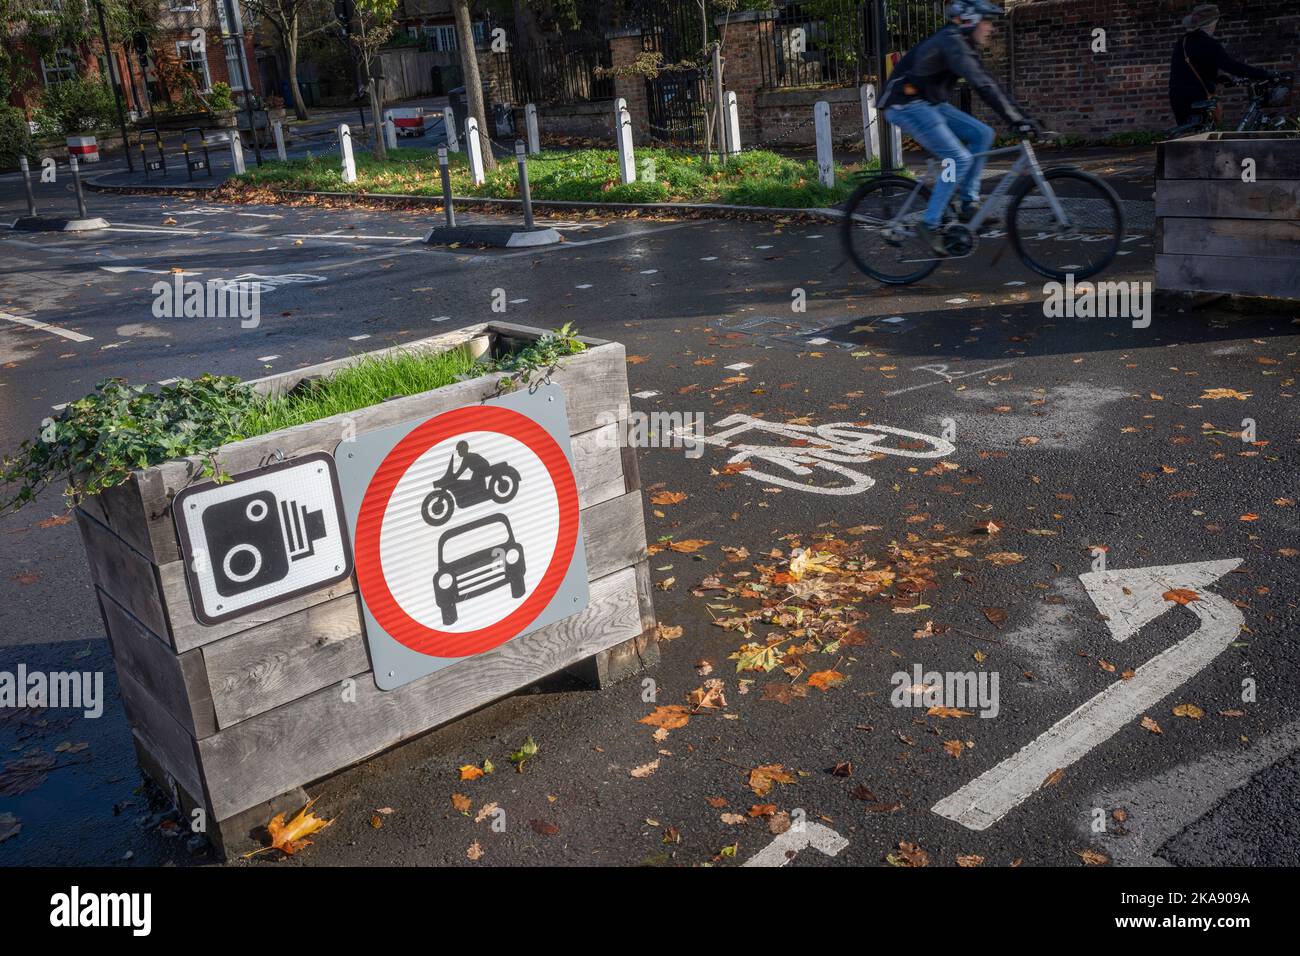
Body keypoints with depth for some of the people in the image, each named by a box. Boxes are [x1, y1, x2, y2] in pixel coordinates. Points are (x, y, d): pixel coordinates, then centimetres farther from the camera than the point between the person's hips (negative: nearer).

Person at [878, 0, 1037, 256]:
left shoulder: (961, 45, 12)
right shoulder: (951, 42, -19)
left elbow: (987, 84, 12)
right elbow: (982, 85, -28)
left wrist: (1022, 117, 5)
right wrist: (1015, 119, -31)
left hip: (930, 104, 10)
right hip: (906, 104, -10)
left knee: (982, 134, 1)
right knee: (959, 159, -17)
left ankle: (969, 205, 5)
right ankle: (930, 224, -9)